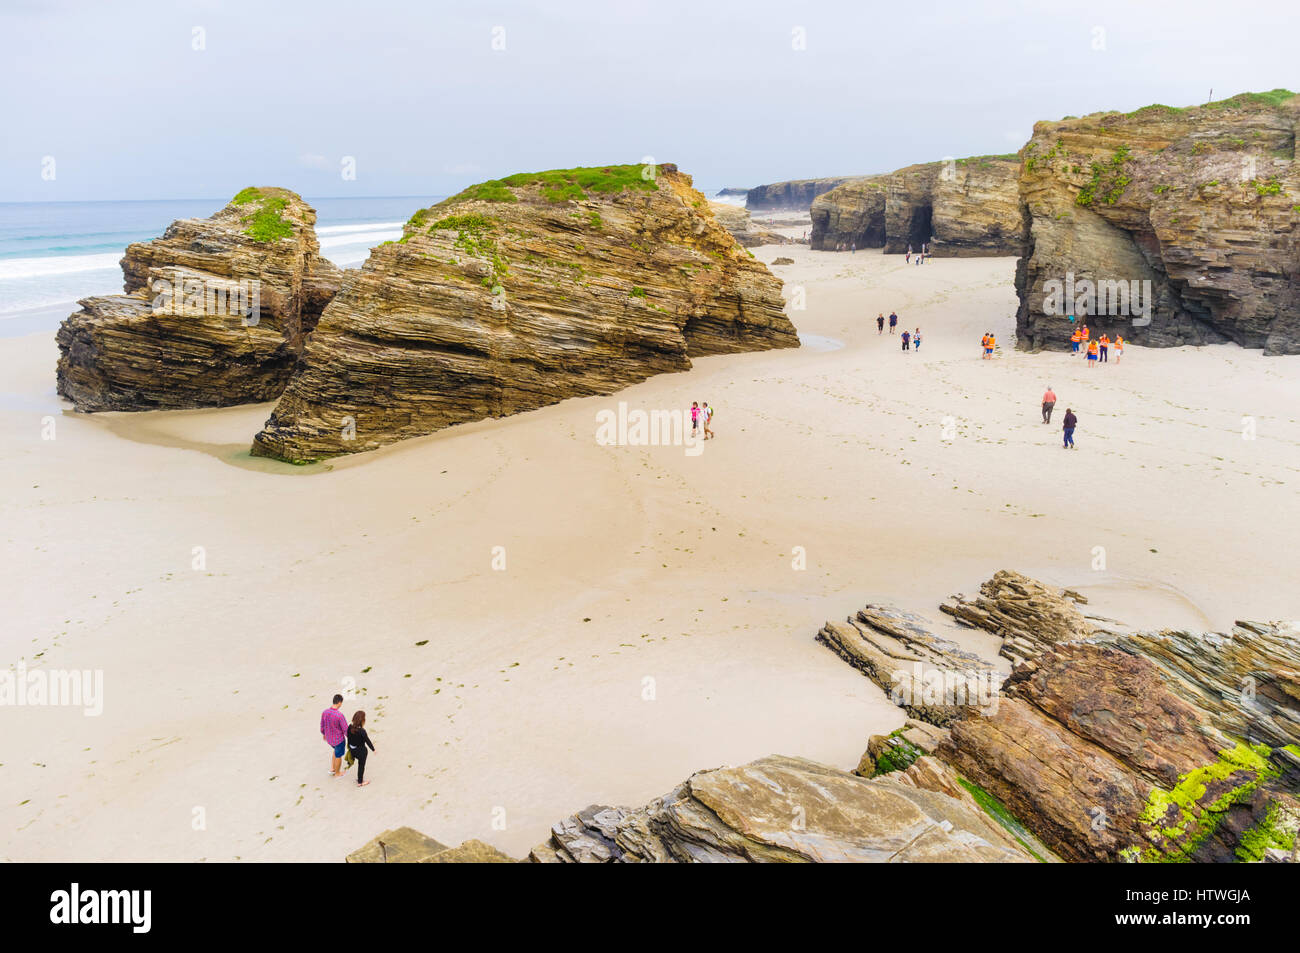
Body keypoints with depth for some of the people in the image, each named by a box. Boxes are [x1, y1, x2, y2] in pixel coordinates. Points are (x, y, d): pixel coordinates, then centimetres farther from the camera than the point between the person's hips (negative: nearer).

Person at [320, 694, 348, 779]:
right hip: (339, 739, -6)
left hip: (329, 739, 6)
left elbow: (322, 726, 2)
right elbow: (346, 730, -21)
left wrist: (323, 734, 22)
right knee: (338, 756, 18)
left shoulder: (324, 712, -14)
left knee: (336, 750, 34)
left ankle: (332, 769, 38)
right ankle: (337, 773, 37)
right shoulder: (340, 715, -31)